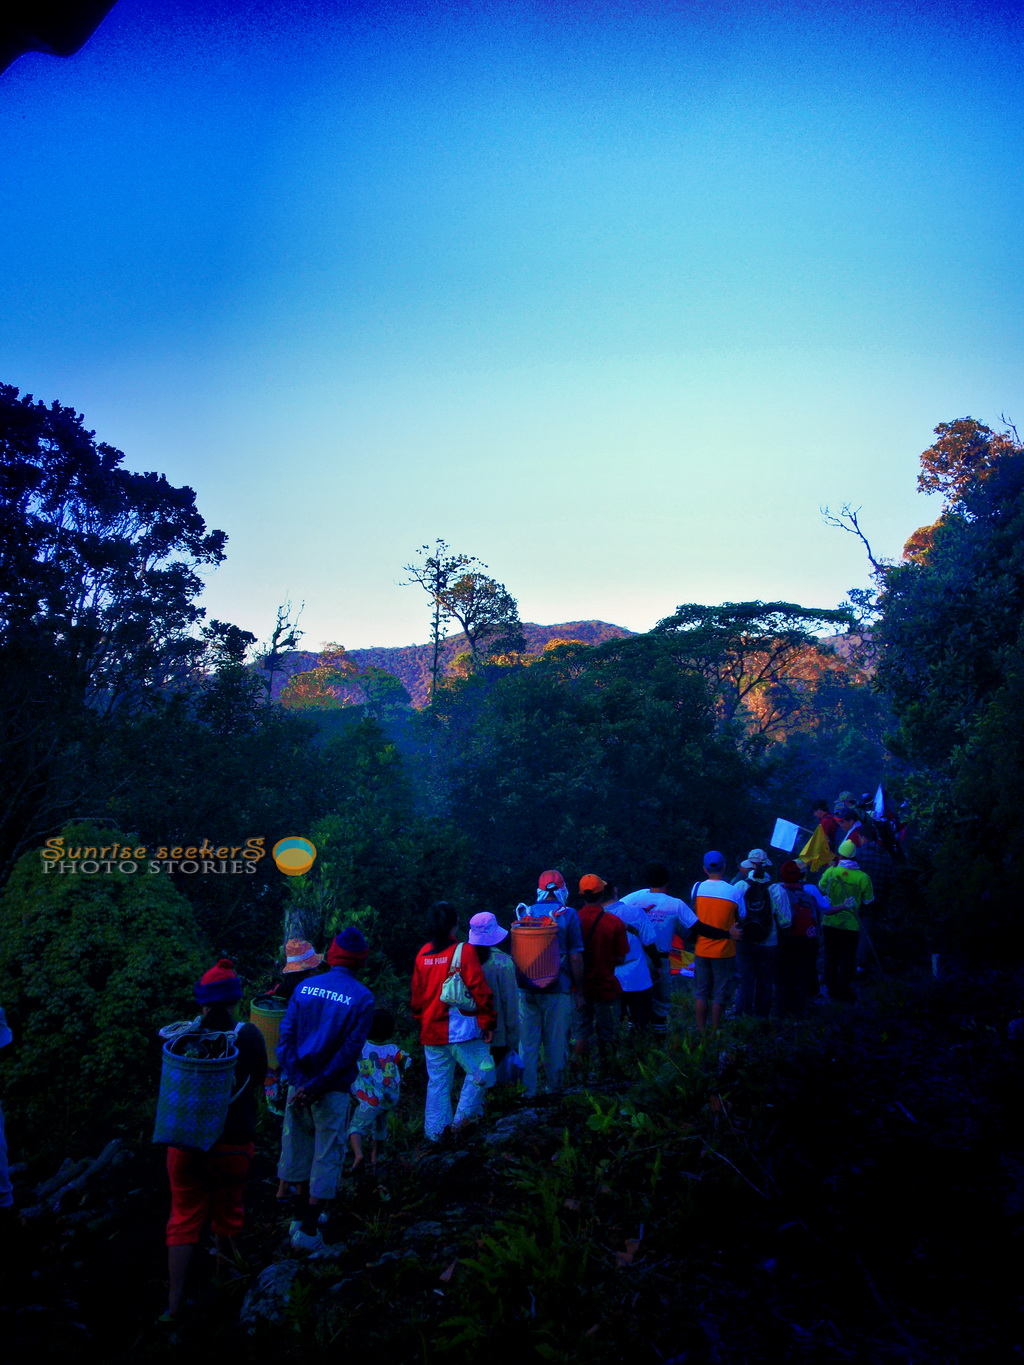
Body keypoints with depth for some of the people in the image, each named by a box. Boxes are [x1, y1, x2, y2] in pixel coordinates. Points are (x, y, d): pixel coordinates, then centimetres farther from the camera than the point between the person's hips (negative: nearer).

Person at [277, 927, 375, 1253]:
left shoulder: (305, 987, 0)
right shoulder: (361, 998, -11)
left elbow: (286, 1034, -5)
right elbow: (351, 1049, -16)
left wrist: (296, 1081, -8)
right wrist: (318, 1086, -13)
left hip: (299, 1084, 4)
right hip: (332, 1091, -4)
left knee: (300, 1149, 19)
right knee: (327, 1156, 8)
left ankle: (304, 1216, 34)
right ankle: (308, 1232, 11)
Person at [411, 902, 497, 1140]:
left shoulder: (423, 953, 5)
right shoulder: (464, 951, -10)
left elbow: (417, 994, 13)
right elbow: (480, 990, -12)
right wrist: (488, 1023, -5)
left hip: (431, 1029, 6)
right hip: (461, 1029, -6)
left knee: (437, 1080, 13)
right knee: (482, 1071, 6)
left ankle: (435, 1131, 17)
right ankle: (462, 1118, 0)